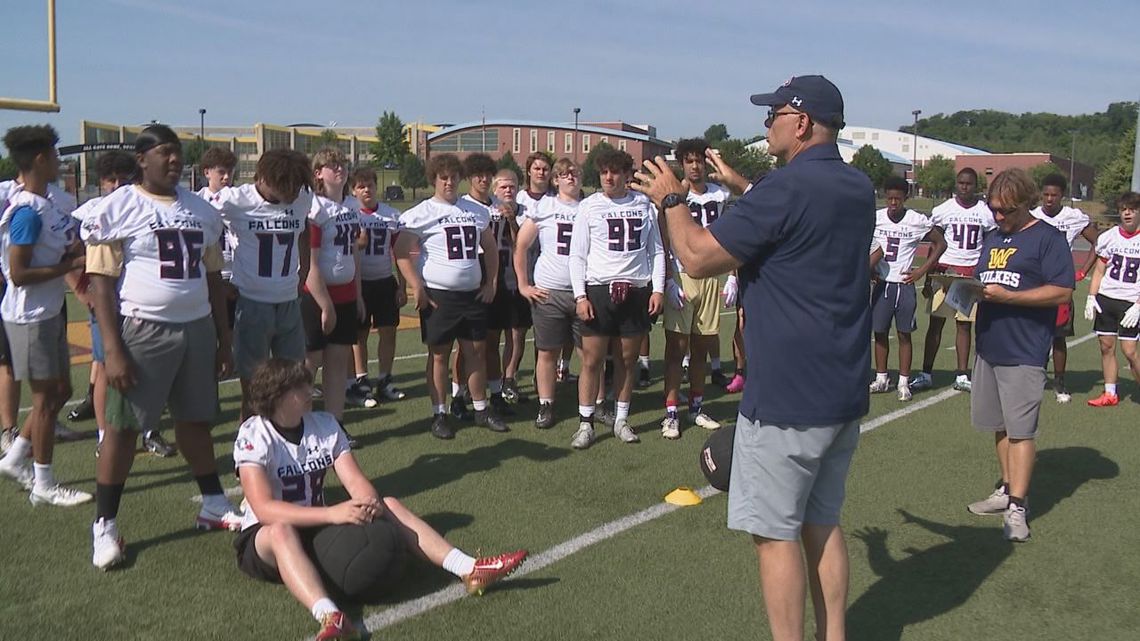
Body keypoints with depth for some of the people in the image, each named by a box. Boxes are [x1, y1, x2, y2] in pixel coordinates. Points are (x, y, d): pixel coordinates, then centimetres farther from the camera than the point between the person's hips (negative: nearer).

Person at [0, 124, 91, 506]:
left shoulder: (45, 205, 9)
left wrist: (77, 251, 0)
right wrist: (70, 265, -19)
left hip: (49, 313, 9)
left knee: (60, 391, 17)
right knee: (46, 397, 0)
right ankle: (43, 485, 12)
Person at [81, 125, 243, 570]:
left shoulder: (200, 210, 11)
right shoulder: (118, 209, -7)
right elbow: (101, 284, -9)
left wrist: (223, 340, 14)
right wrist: (113, 351, -15)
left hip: (197, 329, 5)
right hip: (143, 331, -5)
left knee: (196, 419, 15)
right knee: (123, 426, 1)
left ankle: (214, 507, 27)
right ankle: (105, 525, 12)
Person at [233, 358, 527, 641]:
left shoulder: (324, 424, 2)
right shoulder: (253, 435, -16)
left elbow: (356, 481, -6)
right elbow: (264, 508, -28)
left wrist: (370, 505, -30)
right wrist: (331, 514, -39)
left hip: (318, 528, 6)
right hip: (266, 538, -6)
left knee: (390, 504, -8)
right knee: (281, 530, -40)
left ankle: (469, 569, -20)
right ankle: (328, 616, -63)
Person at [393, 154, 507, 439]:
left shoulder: (477, 211, 11)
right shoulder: (422, 213, -4)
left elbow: (490, 247, 21)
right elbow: (401, 252, -9)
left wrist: (491, 282, 11)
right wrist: (417, 288, -14)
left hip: (473, 294, 4)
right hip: (438, 295, -4)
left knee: (476, 351, 9)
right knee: (439, 354, 3)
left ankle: (481, 410, 21)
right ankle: (439, 414, 13)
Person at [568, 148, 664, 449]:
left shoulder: (644, 205, 8)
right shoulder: (589, 206, 2)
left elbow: (656, 250, 11)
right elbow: (577, 255, 1)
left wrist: (658, 289, 2)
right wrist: (580, 295, -7)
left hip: (637, 290, 2)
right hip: (599, 290, -2)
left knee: (628, 359, 8)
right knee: (591, 359, -2)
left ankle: (621, 420, 21)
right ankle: (585, 424, 8)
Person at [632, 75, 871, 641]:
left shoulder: (786, 187, -19)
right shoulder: (857, 187, 8)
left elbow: (698, 258, -16)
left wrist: (671, 200, 0)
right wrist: (739, 185, 30)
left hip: (787, 398, -9)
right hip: (844, 393, 9)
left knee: (775, 531, 3)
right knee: (822, 524, 18)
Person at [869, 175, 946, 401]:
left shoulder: (918, 221, -6)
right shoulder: (875, 218, 0)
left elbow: (940, 243, 4)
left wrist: (922, 271, -3)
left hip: (904, 284, -2)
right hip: (881, 283, 2)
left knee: (904, 334, 3)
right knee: (880, 332, 7)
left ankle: (903, 382, 10)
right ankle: (881, 378, 18)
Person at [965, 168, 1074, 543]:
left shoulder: (1048, 238, -5)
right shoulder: (992, 238, 18)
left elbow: (1062, 291, -13)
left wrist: (1007, 296, -19)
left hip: (1024, 353, -7)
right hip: (988, 347, 7)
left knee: (1020, 430, -6)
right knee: (1000, 426, 14)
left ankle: (1017, 509, -3)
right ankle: (1007, 490, 26)